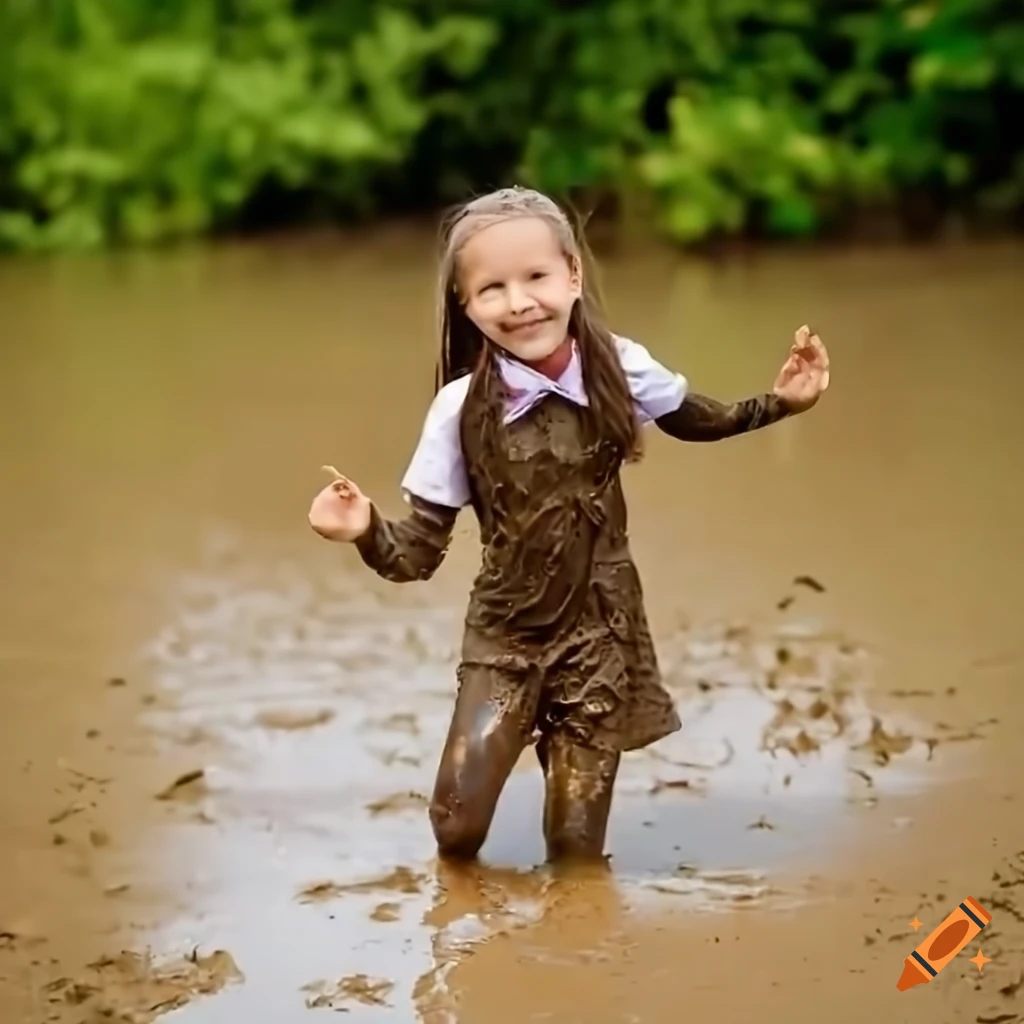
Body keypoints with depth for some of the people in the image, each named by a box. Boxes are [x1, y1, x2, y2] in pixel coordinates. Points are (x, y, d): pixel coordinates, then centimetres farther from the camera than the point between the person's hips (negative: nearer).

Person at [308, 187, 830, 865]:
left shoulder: (619, 368, -9)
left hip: (600, 635, 1)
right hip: (505, 639, -1)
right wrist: (367, 532, -31)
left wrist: (782, 402, 0)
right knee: (457, 827, -12)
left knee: (577, 851, 1)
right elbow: (418, 552, -10)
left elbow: (696, 420, 14)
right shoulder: (461, 408, -13)